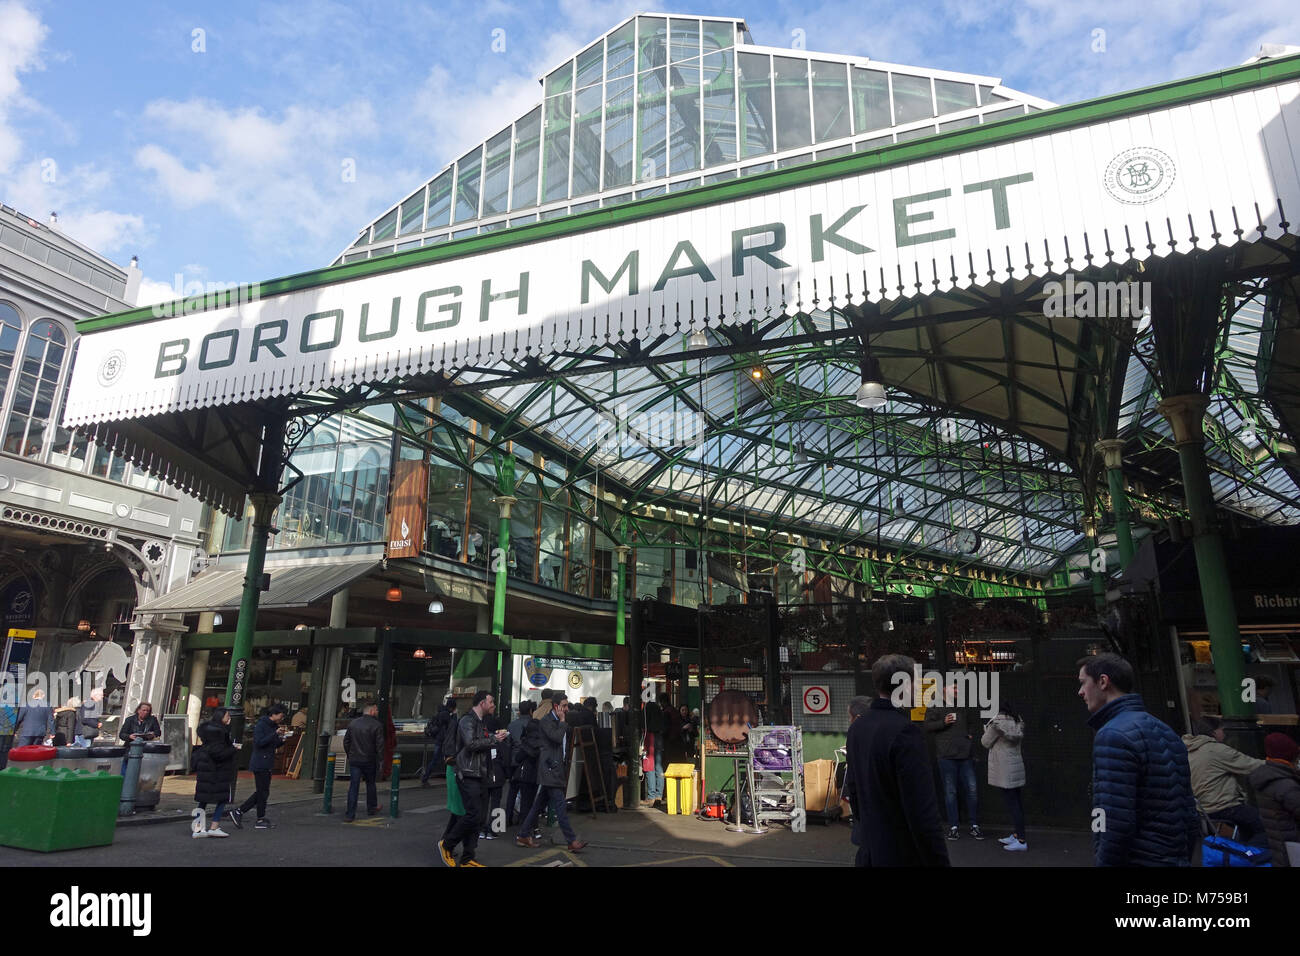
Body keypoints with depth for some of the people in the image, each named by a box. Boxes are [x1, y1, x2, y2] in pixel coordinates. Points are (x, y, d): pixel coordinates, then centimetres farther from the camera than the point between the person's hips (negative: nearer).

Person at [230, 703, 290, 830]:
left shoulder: (273, 726, 14)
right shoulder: (261, 725, -12)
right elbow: (259, 742, -23)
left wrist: (283, 739, 0)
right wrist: (275, 734, -26)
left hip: (267, 764, 9)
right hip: (260, 764, -9)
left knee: (261, 792, 11)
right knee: (263, 792, -2)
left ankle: (238, 812, 18)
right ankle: (260, 820, 8)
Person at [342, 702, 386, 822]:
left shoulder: (353, 723, 5)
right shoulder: (377, 725, -11)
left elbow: (346, 741, 10)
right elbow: (380, 745, -12)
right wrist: (381, 758, -2)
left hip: (354, 760, 3)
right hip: (369, 761, -3)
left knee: (353, 786, 3)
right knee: (370, 784, 17)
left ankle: (350, 814, -1)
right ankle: (371, 808, 31)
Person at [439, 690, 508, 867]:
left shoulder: (481, 723, 20)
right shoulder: (468, 720, -9)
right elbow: (471, 743, -24)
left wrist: (496, 739, 12)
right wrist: (493, 739, -15)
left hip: (481, 777, 9)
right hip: (469, 776, -9)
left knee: (479, 817, 7)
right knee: (473, 814, -15)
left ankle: (467, 859, 14)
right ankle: (446, 845, 5)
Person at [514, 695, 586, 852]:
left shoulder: (559, 723, 19)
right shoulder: (546, 721, -9)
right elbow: (557, 737, -23)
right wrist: (562, 721, -11)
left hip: (557, 769, 9)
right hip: (550, 769, -9)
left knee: (539, 804, 13)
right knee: (560, 805, -10)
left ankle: (523, 835, 21)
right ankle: (572, 841, -11)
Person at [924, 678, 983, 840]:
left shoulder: (963, 708, 19)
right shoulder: (936, 707, 2)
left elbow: (970, 724, 32)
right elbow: (928, 725, -4)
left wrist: (971, 734, 13)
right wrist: (943, 722, -18)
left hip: (966, 754, 4)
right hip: (947, 755, -4)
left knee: (972, 789, 2)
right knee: (950, 791, 1)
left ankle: (974, 825, 13)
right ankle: (954, 826, 8)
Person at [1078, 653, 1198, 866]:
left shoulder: (1113, 736, -17)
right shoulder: (1167, 732, 13)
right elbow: (1191, 819, 16)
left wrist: (1106, 862, -16)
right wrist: (1181, 859, 23)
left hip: (1137, 859, -9)